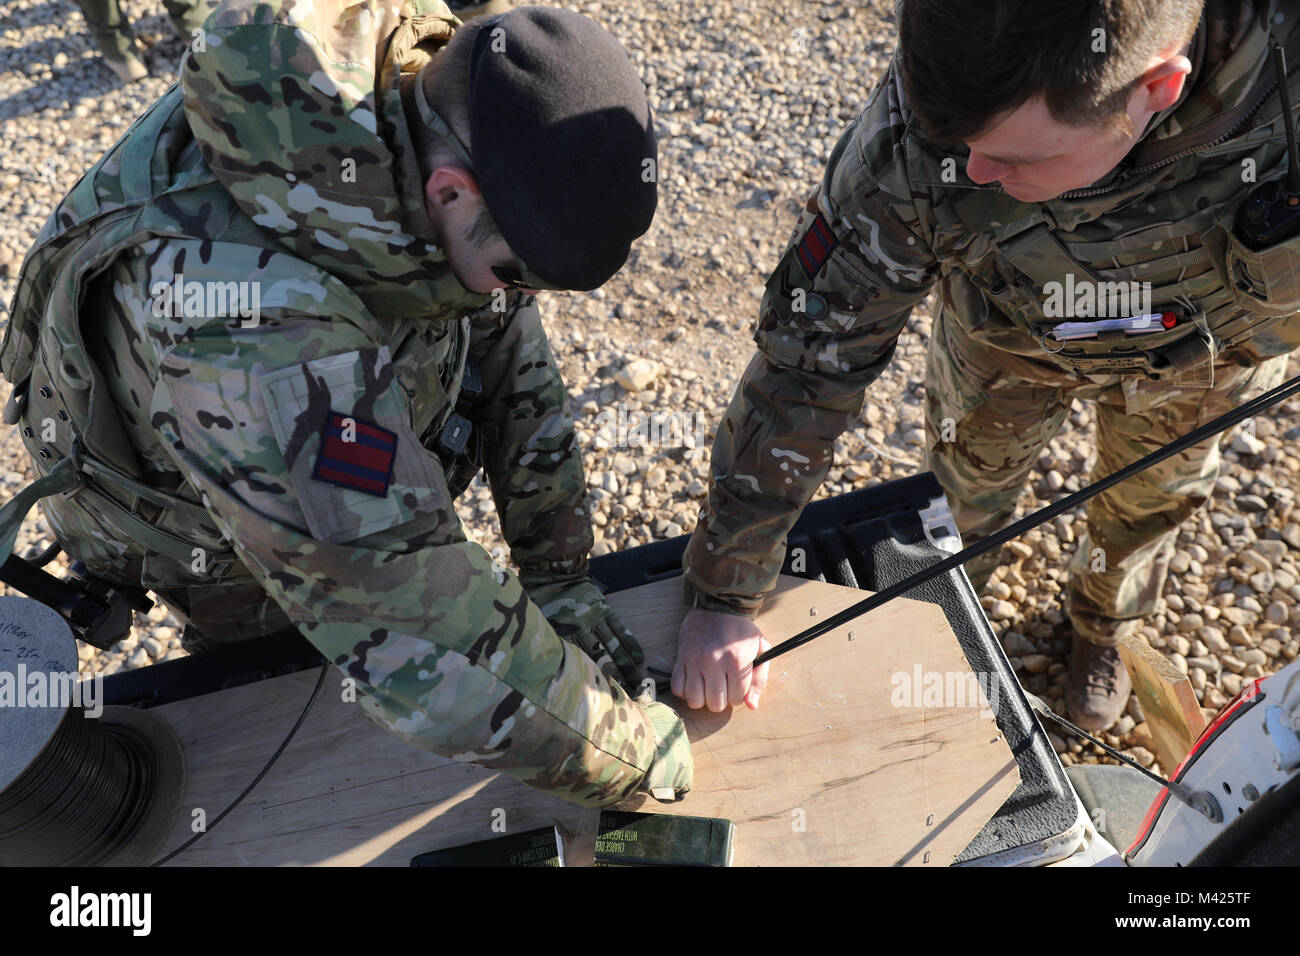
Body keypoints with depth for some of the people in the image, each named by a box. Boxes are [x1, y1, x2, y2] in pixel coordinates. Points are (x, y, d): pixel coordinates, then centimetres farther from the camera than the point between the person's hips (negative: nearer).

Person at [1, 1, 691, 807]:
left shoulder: (432, 95, -27)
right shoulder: (255, 319, -49)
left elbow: (506, 338, -16)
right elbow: (416, 631, -47)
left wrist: (559, 573, -16)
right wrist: (633, 757, -35)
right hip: (189, 508, -5)